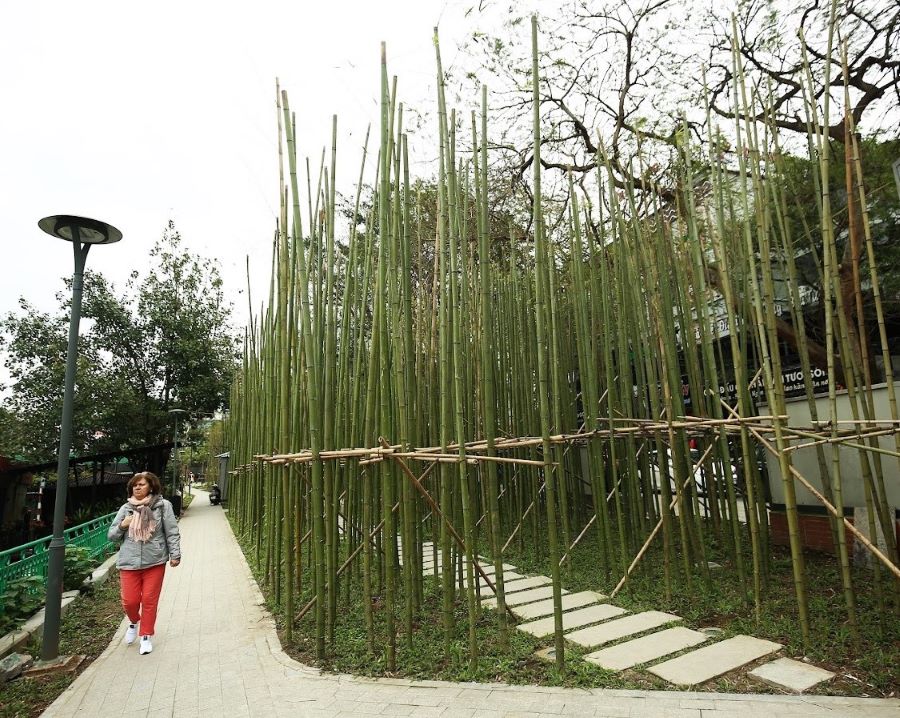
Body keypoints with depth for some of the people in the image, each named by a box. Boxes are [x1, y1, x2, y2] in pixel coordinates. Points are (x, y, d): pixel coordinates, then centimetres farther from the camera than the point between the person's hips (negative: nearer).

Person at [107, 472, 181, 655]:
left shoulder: (163, 505, -4)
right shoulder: (126, 508, 6)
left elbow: (172, 532, -3)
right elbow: (112, 535, 13)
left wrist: (175, 554, -8)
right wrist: (122, 525, -8)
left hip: (154, 562, -2)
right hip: (129, 562, 2)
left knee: (149, 600, 4)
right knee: (130, 600, 4)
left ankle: (146, 636, 22)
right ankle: (134, 622, 38)